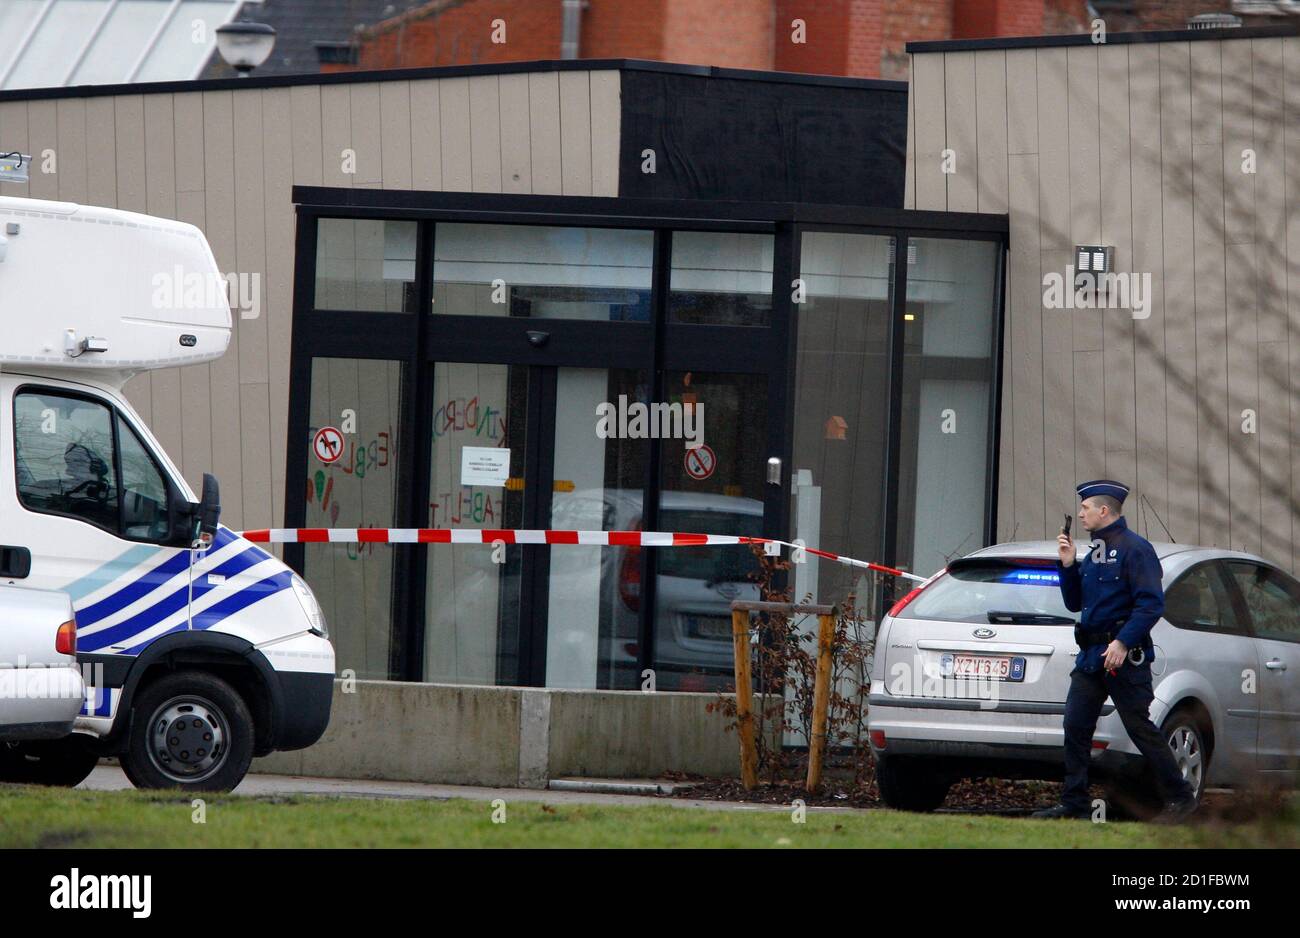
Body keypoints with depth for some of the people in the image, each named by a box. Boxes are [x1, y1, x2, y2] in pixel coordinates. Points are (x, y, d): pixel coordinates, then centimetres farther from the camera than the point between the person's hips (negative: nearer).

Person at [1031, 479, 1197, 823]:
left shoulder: (1134, 549, -11)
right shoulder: (1095, 552, 17)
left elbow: (1151, 603, -18)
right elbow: (1074, 603, 21)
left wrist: (1123, 642, -25)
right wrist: (1067, 566, 7)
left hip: (1124, 657, -9)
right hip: (1091, 655, 9)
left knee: (1140, 729, -6)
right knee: (1075, 726, 2)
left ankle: (1180, 798, 2)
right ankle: (1074, 804, 5)